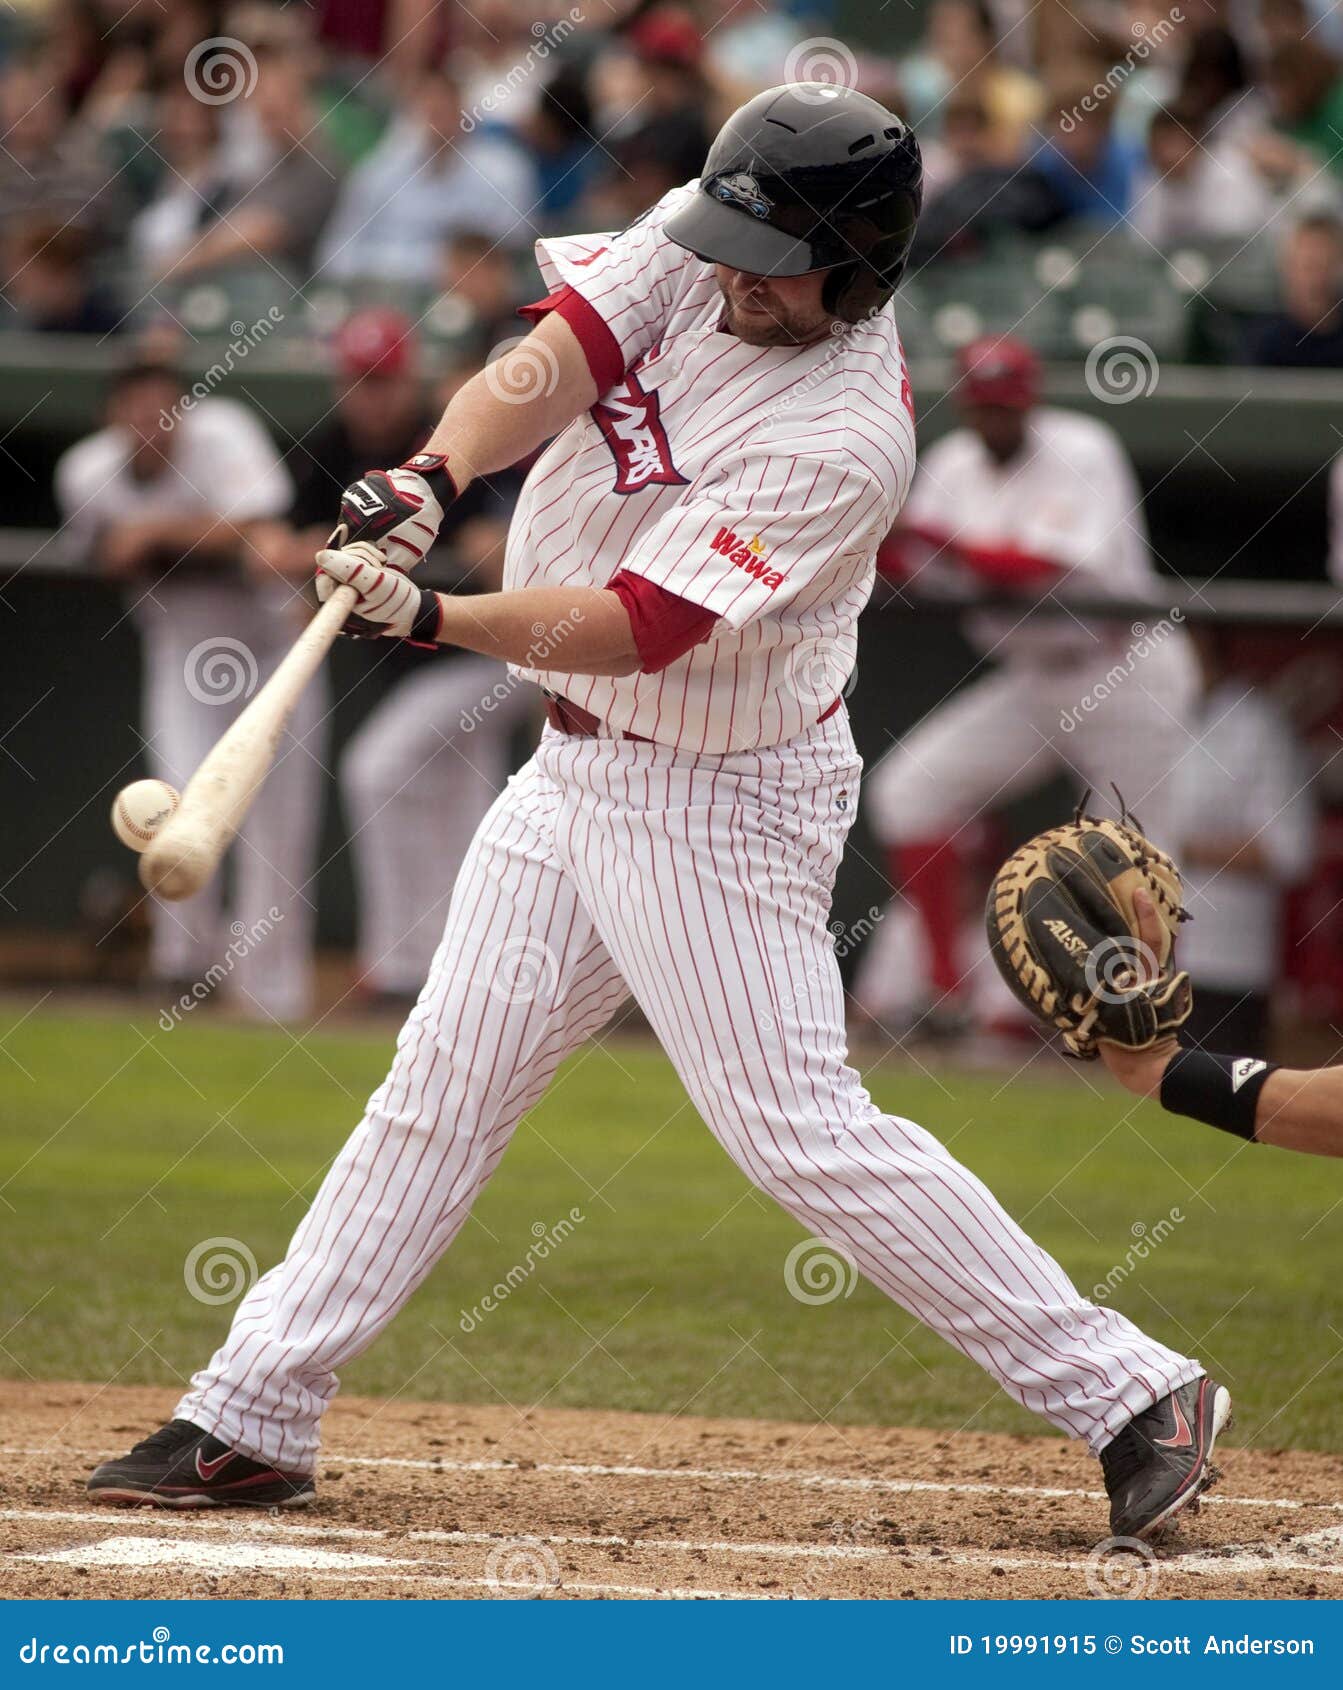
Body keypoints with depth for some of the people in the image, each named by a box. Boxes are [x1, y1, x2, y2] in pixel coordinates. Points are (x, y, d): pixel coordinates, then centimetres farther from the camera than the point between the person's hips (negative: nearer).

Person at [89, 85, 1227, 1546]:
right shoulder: (693, 249, -5)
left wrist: (432, 617, -38)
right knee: (440, 1089, 10)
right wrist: (436, 471, -36)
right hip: (579, 762, 8)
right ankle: (248, 1422, 17)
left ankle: (1133, 1395, -3)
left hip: (721, 801, -8)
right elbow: (551, 362, -17)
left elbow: (631, 629, -29)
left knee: (801, 1128, -10)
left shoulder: (842, 443, -25)